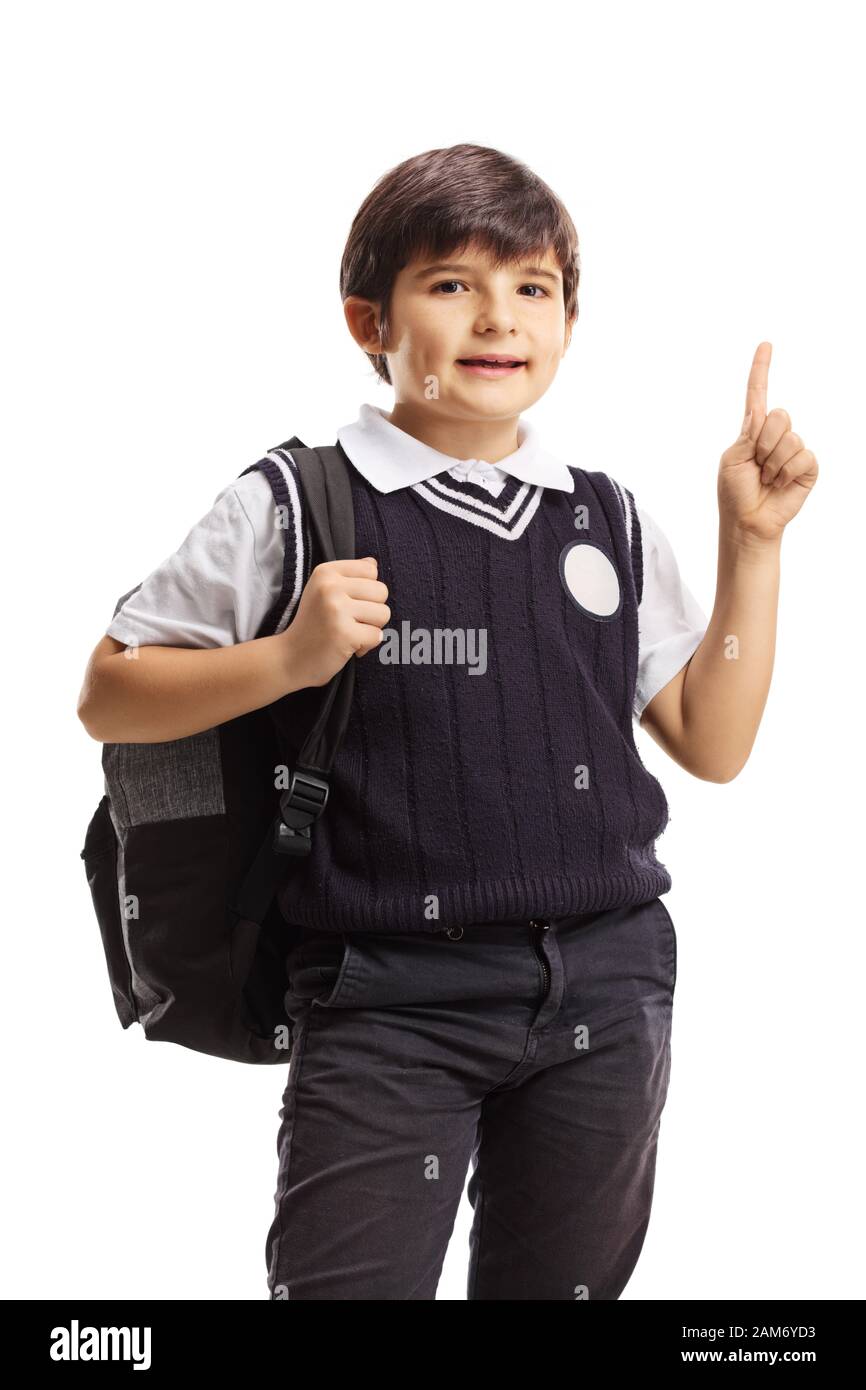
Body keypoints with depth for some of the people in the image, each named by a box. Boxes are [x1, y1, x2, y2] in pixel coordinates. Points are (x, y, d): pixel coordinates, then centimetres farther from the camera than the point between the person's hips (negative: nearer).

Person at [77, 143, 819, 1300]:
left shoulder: (611, 519, 10)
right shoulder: (293, 509, -3)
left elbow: (713, 746, 10)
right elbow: (108, 700, -2)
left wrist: (753, 543, 4)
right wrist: (290, 658, -17)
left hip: (607, 982, 5)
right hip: (389, 998, -4)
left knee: (562, 1282, 17)